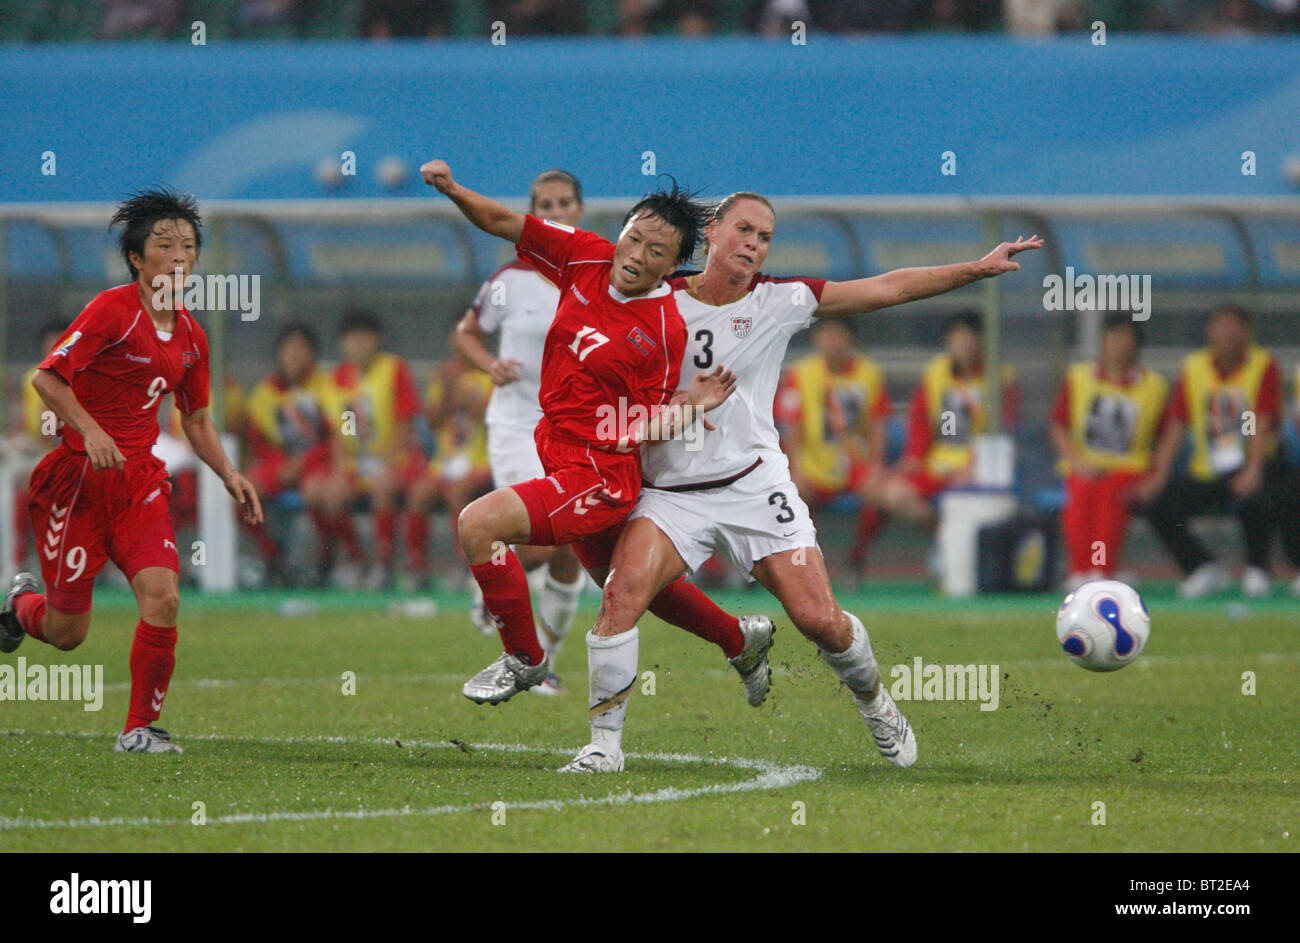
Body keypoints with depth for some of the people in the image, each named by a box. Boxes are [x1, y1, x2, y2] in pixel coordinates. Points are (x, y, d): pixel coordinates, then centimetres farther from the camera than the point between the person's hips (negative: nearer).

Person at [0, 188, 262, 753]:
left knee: (162, 598, -17)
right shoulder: (112, 310, -12)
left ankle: (140, 727, -2)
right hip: (79, 475, -5)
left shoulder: (190, 336, 9)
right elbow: (48, 377, -15)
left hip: (139, 480, 5)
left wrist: (230, 475, 8)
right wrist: (89, 429, -29)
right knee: (67, 632, 0)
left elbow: (196, 420, 21)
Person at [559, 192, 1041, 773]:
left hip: (754, 483, 0)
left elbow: (886, 289, 4)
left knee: (820, 620, -7)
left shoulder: (780, 301, 2)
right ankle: (604, 743, -16)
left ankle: (874, 703, 25)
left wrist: (978, 268, 0)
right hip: (671, 491, 0)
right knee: (622, 594, -24)